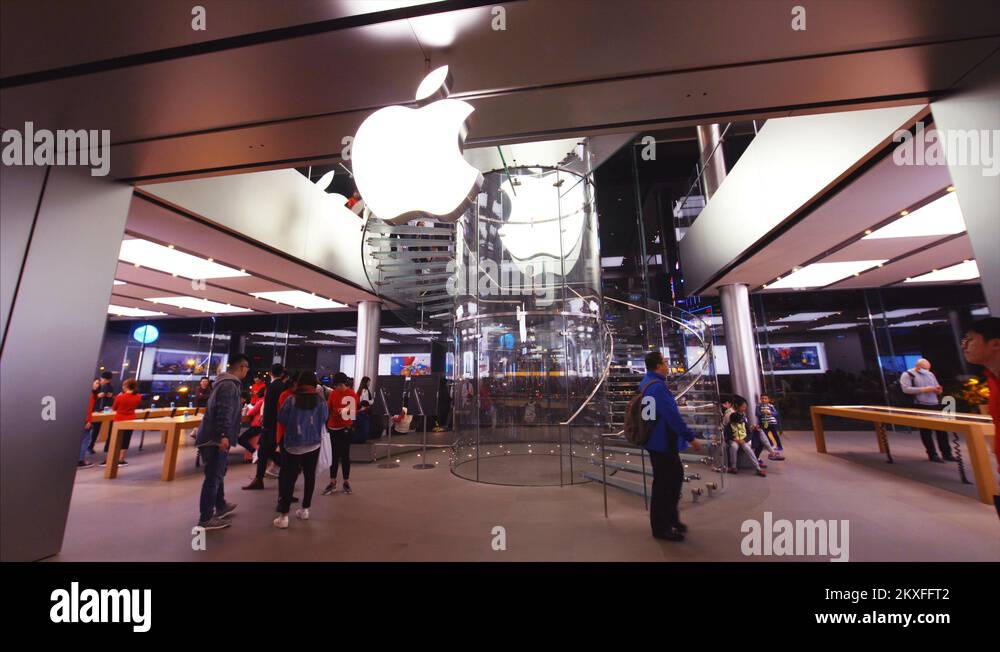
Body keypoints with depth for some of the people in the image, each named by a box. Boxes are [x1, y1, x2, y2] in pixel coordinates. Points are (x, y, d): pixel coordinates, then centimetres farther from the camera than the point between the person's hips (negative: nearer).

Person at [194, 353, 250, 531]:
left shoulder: (228, 383, 14)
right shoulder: (229, 385, -18)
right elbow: (224, 412, -28)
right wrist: (224, 435, -32)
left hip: (213, 437, 11)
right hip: (215, 438, -11)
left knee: (218, 473, 21)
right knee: (213, 477, -3)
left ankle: (220, 506, 36)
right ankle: (206, 519, 5)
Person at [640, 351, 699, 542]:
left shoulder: (647, 383, 11)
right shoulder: (657, 386, -24)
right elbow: (673, 416, -25)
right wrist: (691, 437, -17)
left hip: (659, 440, 10)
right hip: (662, 442, -10)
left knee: (676, 475, 21)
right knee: (663, 482, 2)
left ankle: (671, 518, 34)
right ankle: (661, 528, 18)